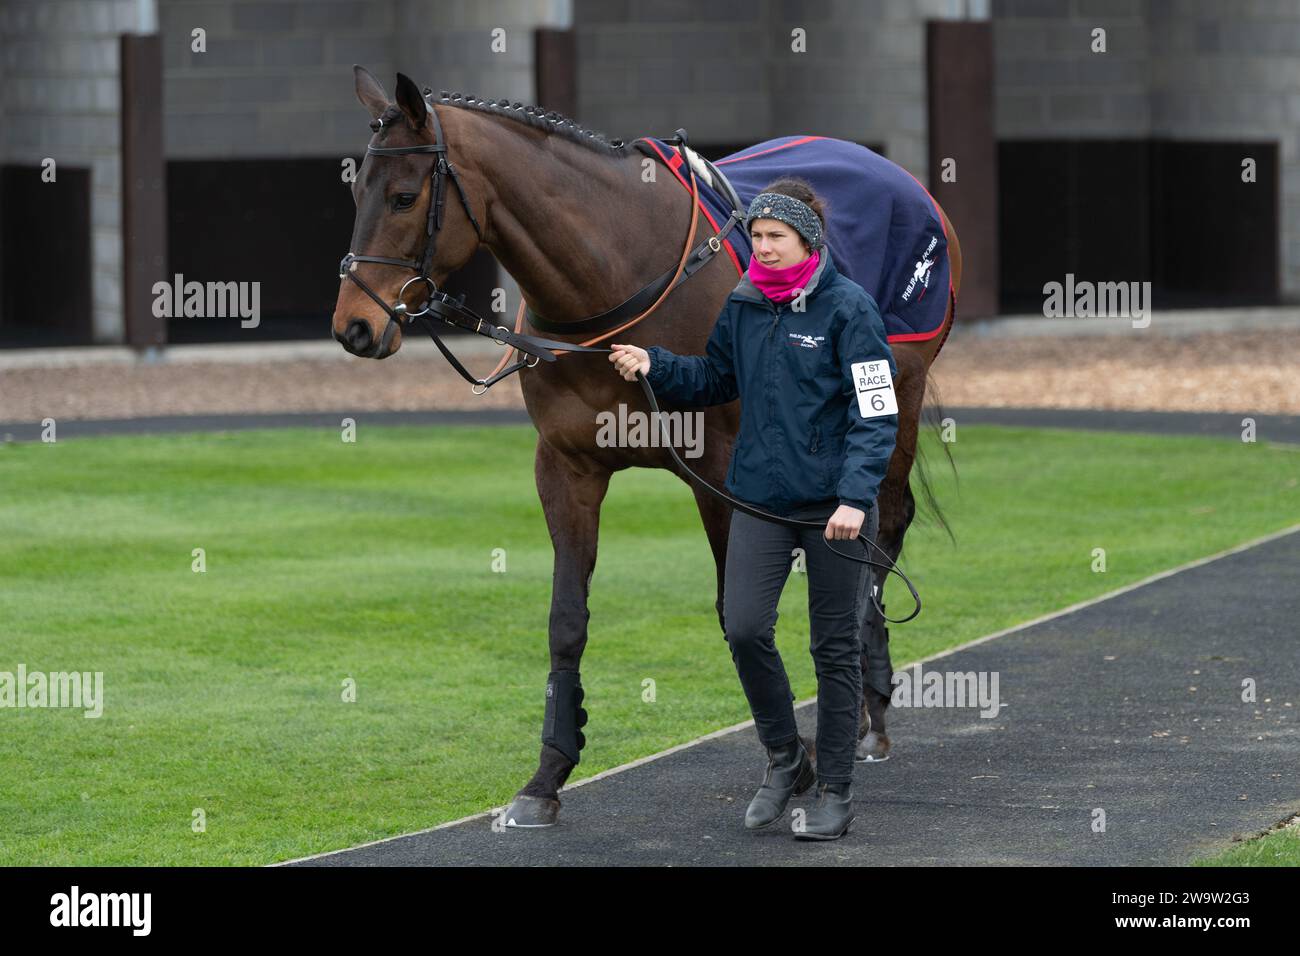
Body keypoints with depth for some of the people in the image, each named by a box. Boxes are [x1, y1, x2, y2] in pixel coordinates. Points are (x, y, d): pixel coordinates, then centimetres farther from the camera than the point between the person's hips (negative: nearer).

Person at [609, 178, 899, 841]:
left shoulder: (848, 307, -9)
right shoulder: (743, 305, 6)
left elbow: (875, 413, -12)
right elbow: (716, 381, 19)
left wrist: (855, 496, -21)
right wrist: (654, 367, 2)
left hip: (833, 505, -4)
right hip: (760, 495, 4)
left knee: (835, 648, 5)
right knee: (744, 629, -6)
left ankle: (835, 792, 14)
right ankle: (784, 760, 15)